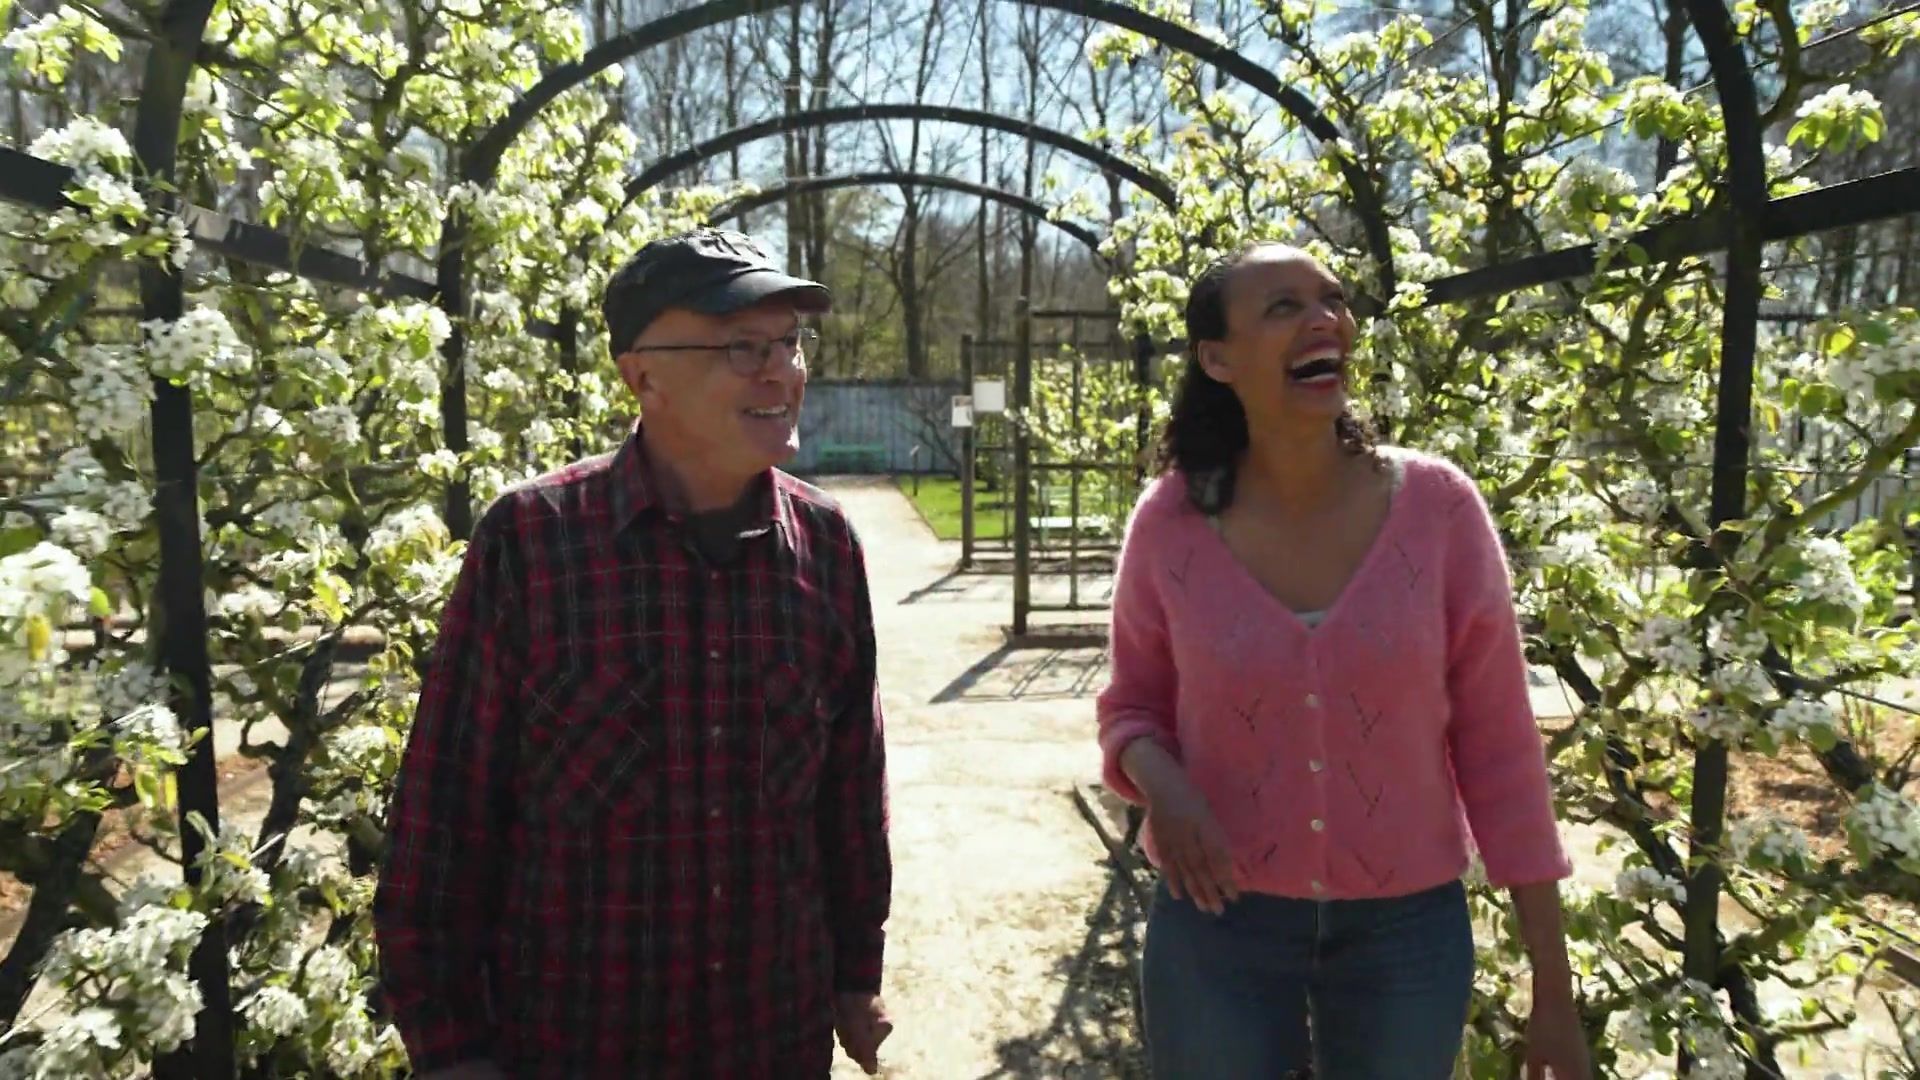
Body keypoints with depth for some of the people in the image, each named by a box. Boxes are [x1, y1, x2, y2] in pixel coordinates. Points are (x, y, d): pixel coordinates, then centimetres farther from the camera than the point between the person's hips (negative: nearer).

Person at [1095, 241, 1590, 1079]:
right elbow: (1132, 704, 5)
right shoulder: (1169, 521, -10)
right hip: (1218, 922, 0)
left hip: (1407, 928, 0)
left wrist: (1552, 988, -2)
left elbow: (1498, 746, -5)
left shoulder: (1438, 506, -11)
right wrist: (1158, 782, -18)